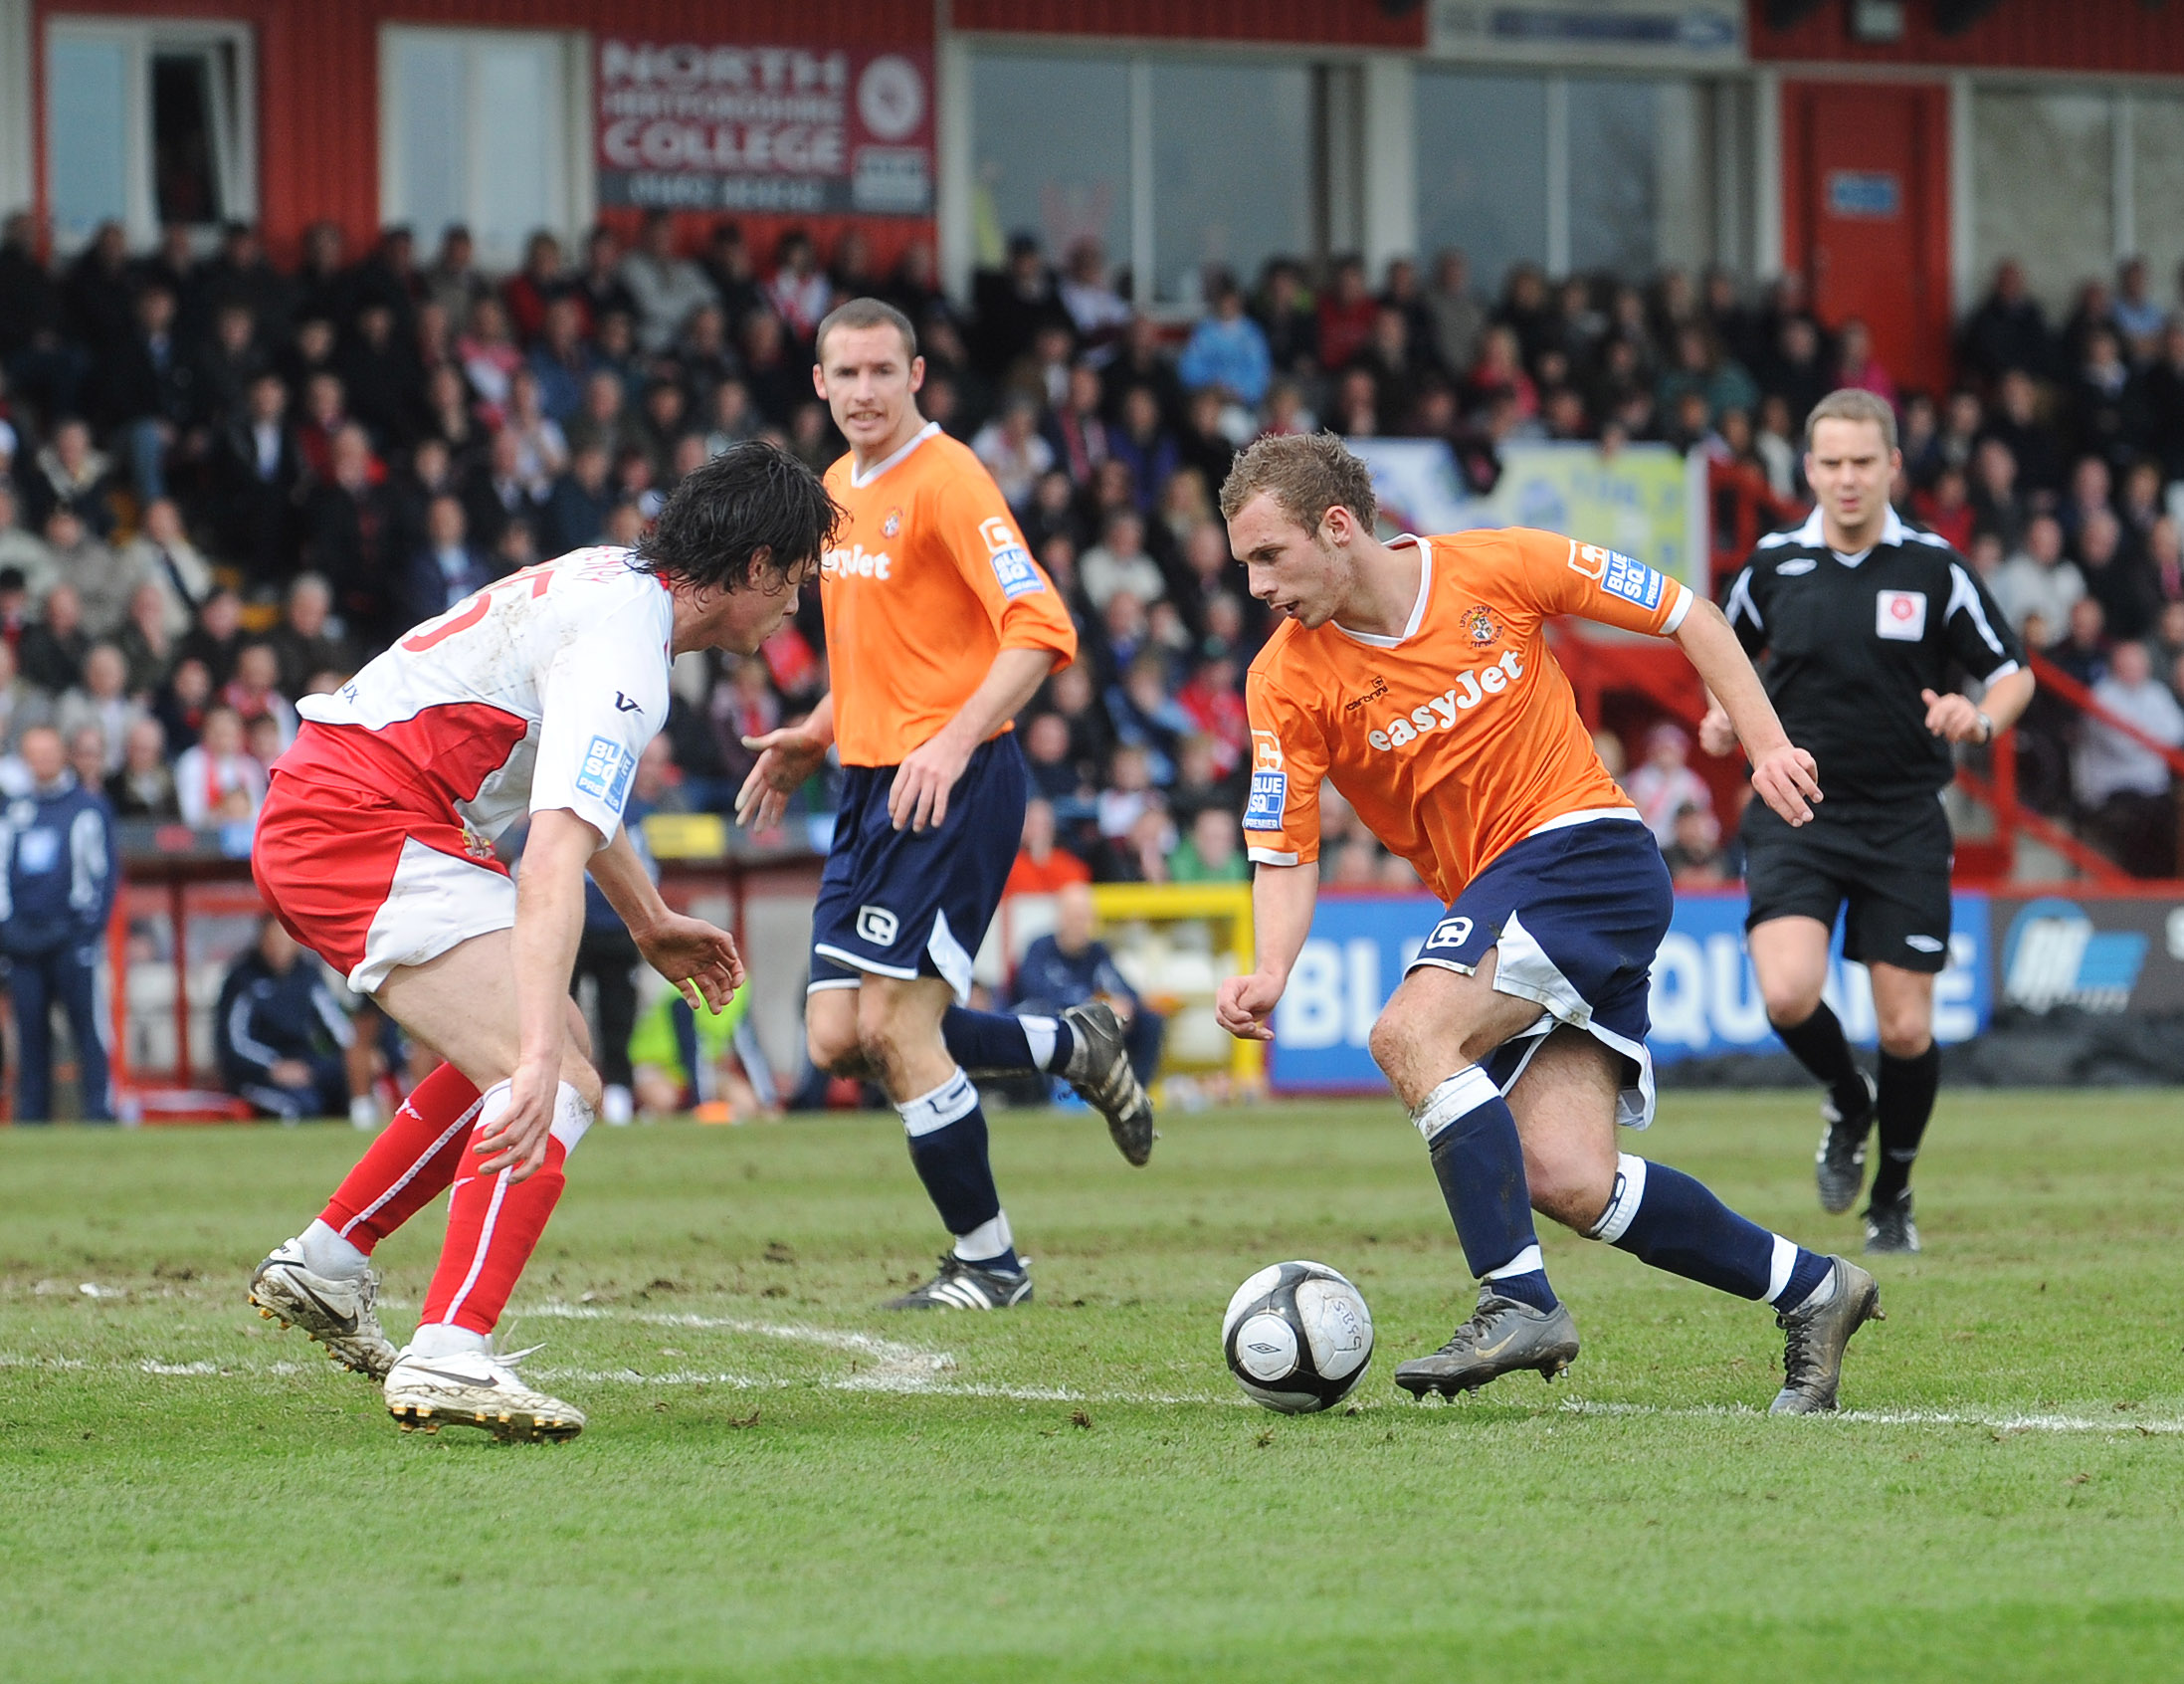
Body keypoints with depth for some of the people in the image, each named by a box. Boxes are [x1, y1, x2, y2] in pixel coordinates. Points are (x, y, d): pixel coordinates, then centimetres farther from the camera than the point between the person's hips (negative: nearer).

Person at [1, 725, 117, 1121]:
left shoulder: (88, 806, 3)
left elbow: (102, 868, -2)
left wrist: (88, 924, -9)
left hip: (71, 937, -4)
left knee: (86, 1025, -9)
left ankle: (99, 1109, -11)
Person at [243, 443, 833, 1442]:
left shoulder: (616, 587, 14)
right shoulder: (620, 654, -19)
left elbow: (574, 792, 34)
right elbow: (554, 862, -32)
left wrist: (650, 924, 41)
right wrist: (540, 1060, -39)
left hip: (313, 815, 11)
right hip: (365, 827, -11)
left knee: (554, 1051, 22)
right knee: (560, 1086, -19)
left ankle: (326, 1261, 25)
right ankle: (449, 1356, -28)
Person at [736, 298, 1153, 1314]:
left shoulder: (946, 479, -13)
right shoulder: (839, 489, 14)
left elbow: (1040, 630, -22)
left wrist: (954, 742, -32)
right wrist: (817, 734, 19)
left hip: (953, 785, -9)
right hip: (870, 784, 9)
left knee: (894, 1027, -11)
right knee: (836, 1039, 3)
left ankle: (987, 1262, 4)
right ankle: (1075, 1048, 23)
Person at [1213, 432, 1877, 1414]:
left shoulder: (1496, 570, -7)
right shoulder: (1287, 680, -1)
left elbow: (1687, 617, 3)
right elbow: (1285, 855, -2)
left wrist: (1766, 747, -4)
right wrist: (1270, 974, -21)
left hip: (1587, 849, -5)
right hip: (1493, 900, 5)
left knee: (1413, 1032, -27)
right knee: (1566, 1182, -10)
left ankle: (1519, 1303, -25)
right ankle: (1808, 1289, 7)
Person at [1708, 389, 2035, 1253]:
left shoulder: (1934, 568, -2)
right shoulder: (1773, 564, 3)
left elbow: (2014, 673, 4)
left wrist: (1980, 718, -17)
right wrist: (1723, 713, 1)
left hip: (1903, 823, 0)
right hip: (1795, 816, 0)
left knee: (1906, 1029, -1)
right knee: (1789, 994, -22)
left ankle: (1892, 1195, 24)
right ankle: (1848, 1103, 12)